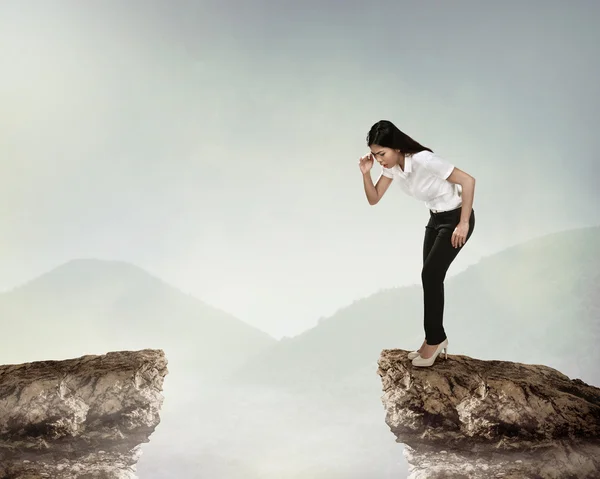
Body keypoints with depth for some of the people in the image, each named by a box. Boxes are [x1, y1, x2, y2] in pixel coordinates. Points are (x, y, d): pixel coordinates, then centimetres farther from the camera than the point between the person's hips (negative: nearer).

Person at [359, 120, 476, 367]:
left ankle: (434, 339, 4)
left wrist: (463, 223, -25)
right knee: (430, 277, 7)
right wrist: (366, 173, -20)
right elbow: (374, 199, -2)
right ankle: (436, 338, 19)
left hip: (456, 218, -8)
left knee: (431, 275, -10)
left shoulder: (423, 160, -32)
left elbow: (468, 180, -29)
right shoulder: (391, 165, -8)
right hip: (436, 218, 8)